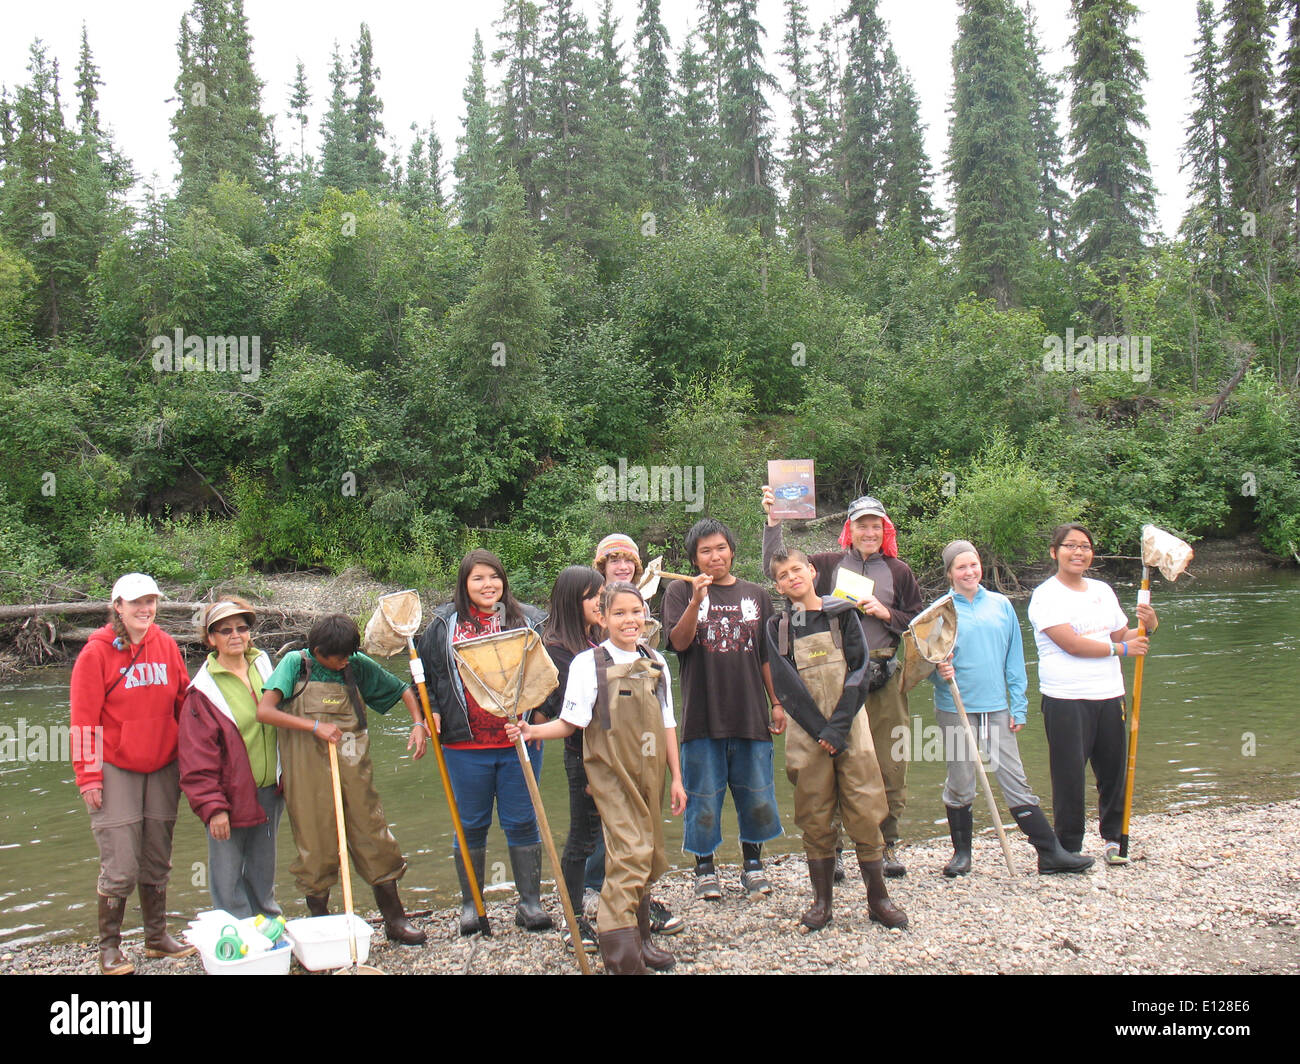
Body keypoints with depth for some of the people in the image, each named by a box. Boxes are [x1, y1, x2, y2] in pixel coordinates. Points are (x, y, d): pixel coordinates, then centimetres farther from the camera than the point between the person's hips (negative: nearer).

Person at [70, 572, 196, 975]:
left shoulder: (165, 645, 4)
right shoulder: (96, 652, -8)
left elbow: (185, 703, 10)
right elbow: (84, 718, -8)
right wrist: (88, 776, -10)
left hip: (163, 767, 4)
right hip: (116, 769, -4)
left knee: (158, 859, 13)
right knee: (120, 866, -3)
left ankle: (157, 937, 27)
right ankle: (109, 947, 14)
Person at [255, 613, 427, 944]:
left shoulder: (358, 666, 4)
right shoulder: (295, 664, -3)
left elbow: (402, 690, 13)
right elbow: (264, 710, -15)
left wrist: (417, 723, -4)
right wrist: (315, 725, -20)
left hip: (354, 771, 3)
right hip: (309, 776, -2)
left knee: (374, 839, 5)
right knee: (317, 847, 4)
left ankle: (395, 920, 17)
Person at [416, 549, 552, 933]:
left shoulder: (528, 620, 4)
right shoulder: (443, 625, 5)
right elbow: (425, 673, 13)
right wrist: (430, 712, -1)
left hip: (519, 742, 0)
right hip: (465, 745, 0)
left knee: (522, 822, 7)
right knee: (471, 825, 11)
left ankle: (530, 902, 19)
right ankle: (470, 905, 23)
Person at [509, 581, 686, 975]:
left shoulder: (656, 663, 9)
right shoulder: (588, 663, -6)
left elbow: (667, 724, 13)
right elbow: (570, 722, -6)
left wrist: (676, 777, 12)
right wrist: (533, 731, -23)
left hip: (650, 773, 6)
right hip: (611, 771, -5)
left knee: (646, 858, 12)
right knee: (631, 853, -15)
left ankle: (640, 939, 27)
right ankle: (621, 957, -11)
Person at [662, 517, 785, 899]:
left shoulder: (755, 595, 11)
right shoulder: (681, 591, 3)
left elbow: (767, 656, 13)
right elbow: (679, 642, -10)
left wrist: (777, 703, 10)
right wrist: (697, 601, -23)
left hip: (751, 712, 2)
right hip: (702, 713, -2)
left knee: (757, 794, 8)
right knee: (703, 796, 4)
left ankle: (753, 864, 26)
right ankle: (704, 868, 20)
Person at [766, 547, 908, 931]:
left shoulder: (843, 614, 4)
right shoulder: (777, 627, 6)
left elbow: (860, 672, -3)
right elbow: (785, 685, -2)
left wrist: (838, 727, -13)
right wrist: (820, 731, -13)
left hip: (850, 728, 0)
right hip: (808, 734, 1)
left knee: (865, 813, 0)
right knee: (815, 820, 4)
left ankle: (878, 898, 11)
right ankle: (821, 901, 15)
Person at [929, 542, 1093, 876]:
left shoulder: (1001, 604, 6)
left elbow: (1014, 657, 8)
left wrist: (1019, 705, 3)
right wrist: (940, 671, -22)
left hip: (997, 709, 2)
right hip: (955, 710, -2)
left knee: (1016, 782, 3)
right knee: (960, 785, 7)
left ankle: (1050, 852, 8)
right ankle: (961, 852, 22)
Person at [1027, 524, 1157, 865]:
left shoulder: (1103, 591, 16)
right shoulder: (1046, 595, -6)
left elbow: (1122, 635, 20)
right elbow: (1071, 644, -15)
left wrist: (1148, 626, 0)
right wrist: (1120, 649, -7)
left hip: (1109, 696, 6)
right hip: (1066, 699, -6)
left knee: (1114, 770, 9)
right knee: (1069, 775, -1)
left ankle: (1113, 837, 28)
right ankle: (1069, 847, 12)